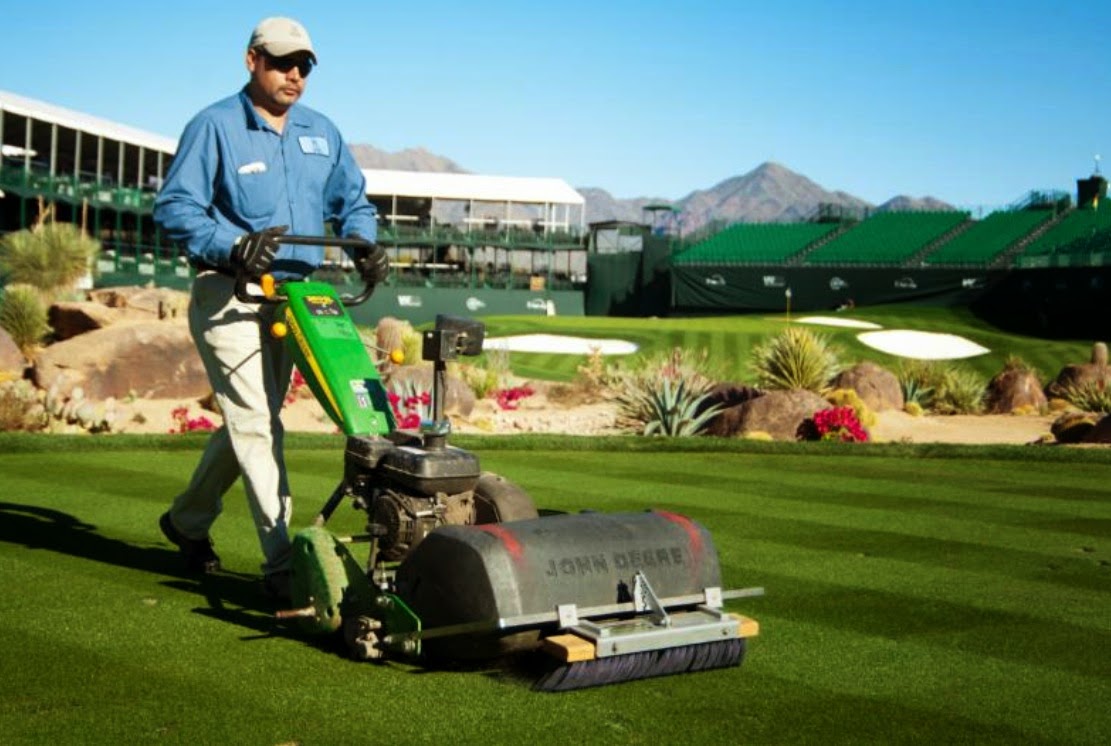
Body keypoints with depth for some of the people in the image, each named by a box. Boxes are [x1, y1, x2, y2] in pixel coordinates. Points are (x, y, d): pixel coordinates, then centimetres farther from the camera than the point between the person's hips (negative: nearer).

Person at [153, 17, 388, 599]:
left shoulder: (321, 133, 13)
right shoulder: (214, 127, -5)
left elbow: (351, 201, 20)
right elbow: (175, 207, -11)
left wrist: (364, 244, -2)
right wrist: (233, 248, -27)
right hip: (228, 294, -6)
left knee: (251, 421, 15)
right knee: (256, 423, -12)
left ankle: (188, 521, 35)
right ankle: (282, 562, -12)